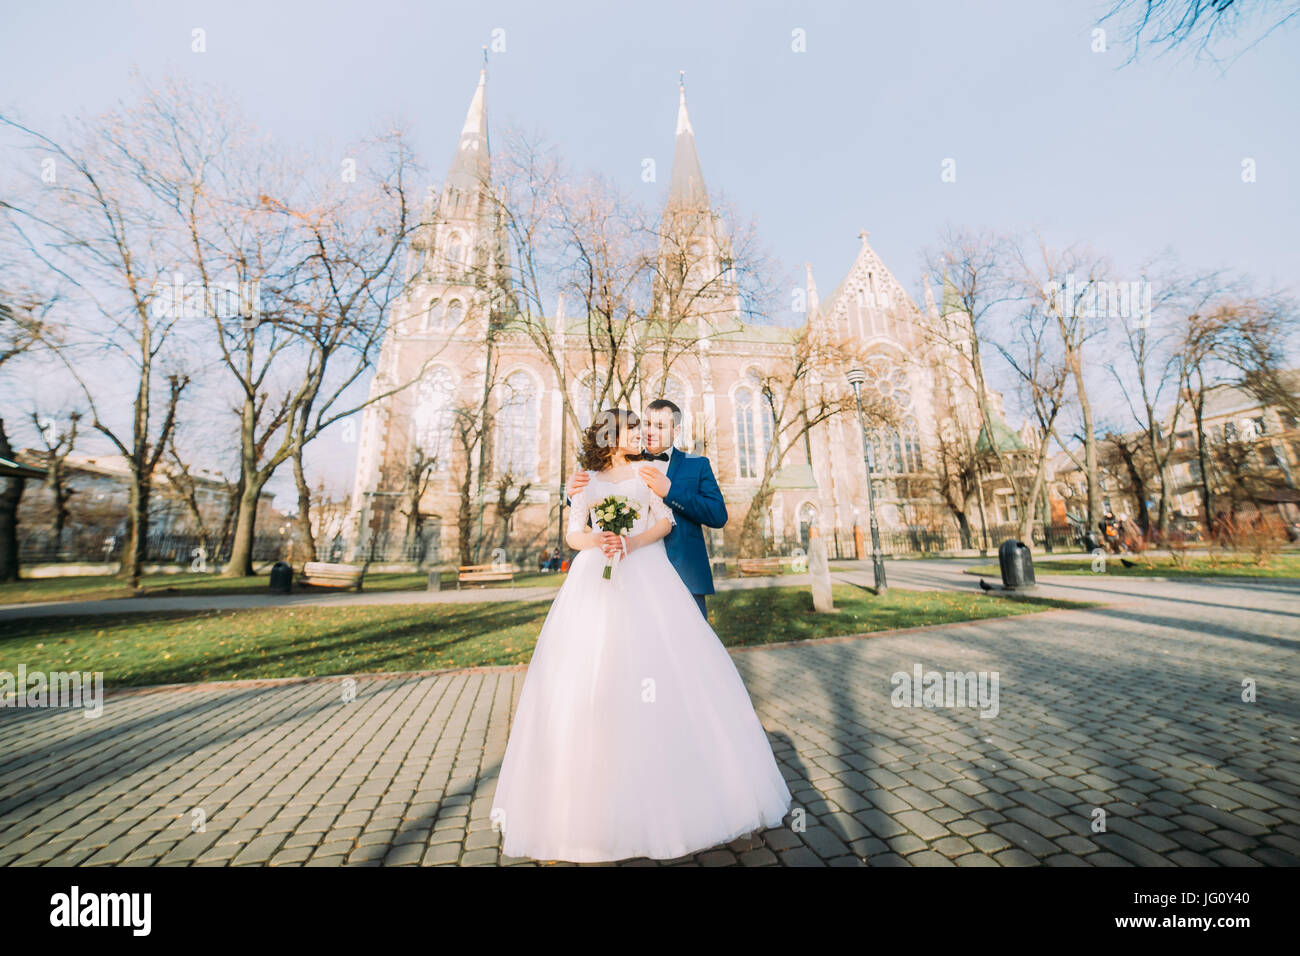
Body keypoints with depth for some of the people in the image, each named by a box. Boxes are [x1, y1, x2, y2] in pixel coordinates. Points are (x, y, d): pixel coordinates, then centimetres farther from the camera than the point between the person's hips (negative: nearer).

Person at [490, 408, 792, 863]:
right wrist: (598, 542, -15)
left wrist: (631, 542, -15)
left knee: (660, 666, -6)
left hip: (647, 576, 0)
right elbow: (573, 534, 7)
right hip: (596, 580, 1)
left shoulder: (646, 472, 13)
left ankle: (671, 781, 9)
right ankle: (589, 784, 10)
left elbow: (665, 521, 3)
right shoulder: (587, 480, 14)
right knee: (588, 676, -3)